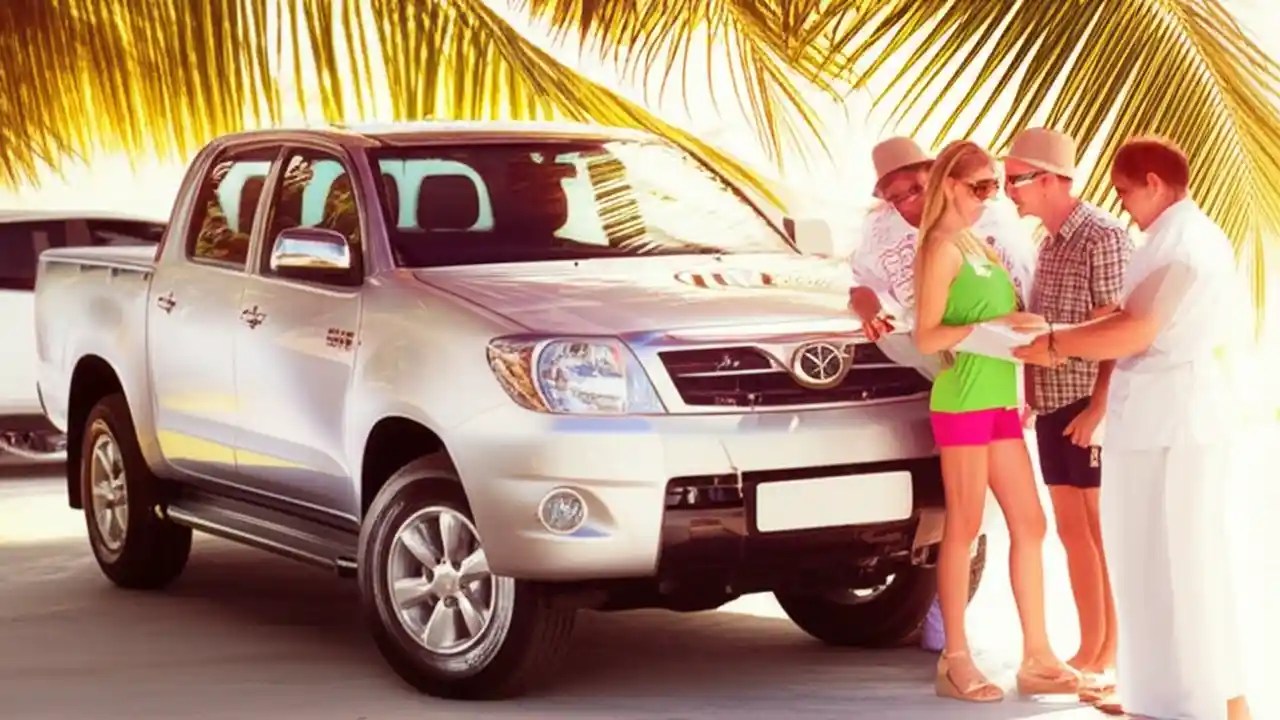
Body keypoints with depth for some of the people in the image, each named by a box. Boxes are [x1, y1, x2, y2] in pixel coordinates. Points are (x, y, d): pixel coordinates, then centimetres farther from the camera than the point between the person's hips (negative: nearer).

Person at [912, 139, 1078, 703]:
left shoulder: (981, 247, 17)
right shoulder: (943, 248, -8)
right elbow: (926, 338, -15)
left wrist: (1027, 329, 3)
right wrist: (996, 325, -23)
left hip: (998, 401, 8)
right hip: (962, 401, -8)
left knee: (1029, 523, 7)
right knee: (964, 528, -5)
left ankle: (1036, 657, 11)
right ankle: (955, 662, 1)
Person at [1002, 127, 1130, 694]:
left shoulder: (1103, 237, -13)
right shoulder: (1049, 242, 13)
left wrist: (1099, 408, -19)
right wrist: (1029, 397, 10)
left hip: (1091, 407, -8)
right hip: (1053, 408, 8)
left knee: (1105, 533, -3)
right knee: (1073, 533, 11)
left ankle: (1115, 659, 3)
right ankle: (1090, 651, 18)